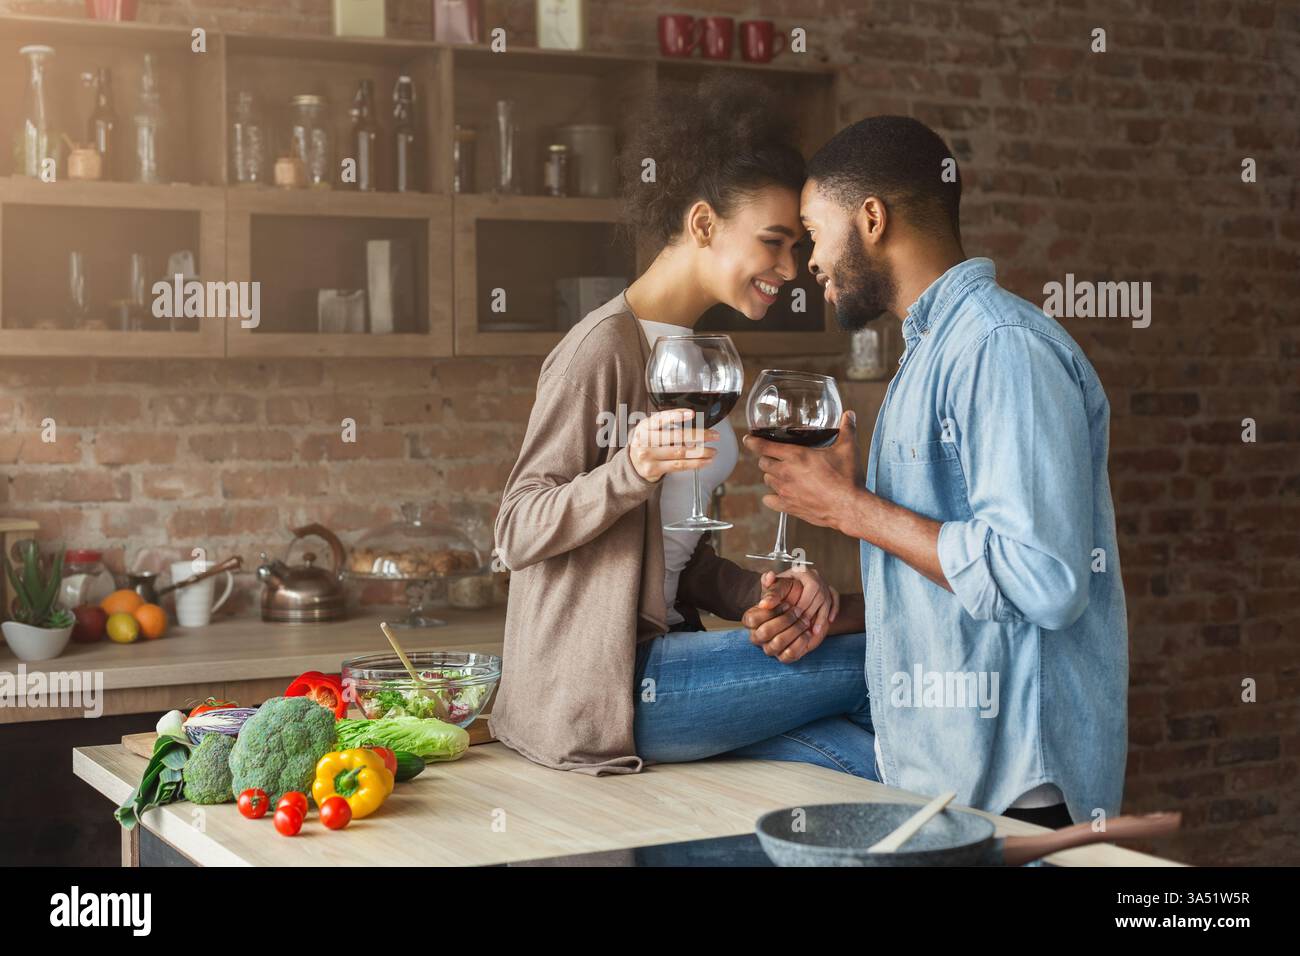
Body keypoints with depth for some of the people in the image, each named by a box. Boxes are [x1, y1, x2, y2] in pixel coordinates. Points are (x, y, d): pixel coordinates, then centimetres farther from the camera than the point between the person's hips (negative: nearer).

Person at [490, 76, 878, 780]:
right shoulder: (605, 344, -10)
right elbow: (517, 534, -14)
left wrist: (759, 596, -3)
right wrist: (634, 469, -31)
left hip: (658, 654, 8)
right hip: (597, 687, -8)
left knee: (875, 766, -12)